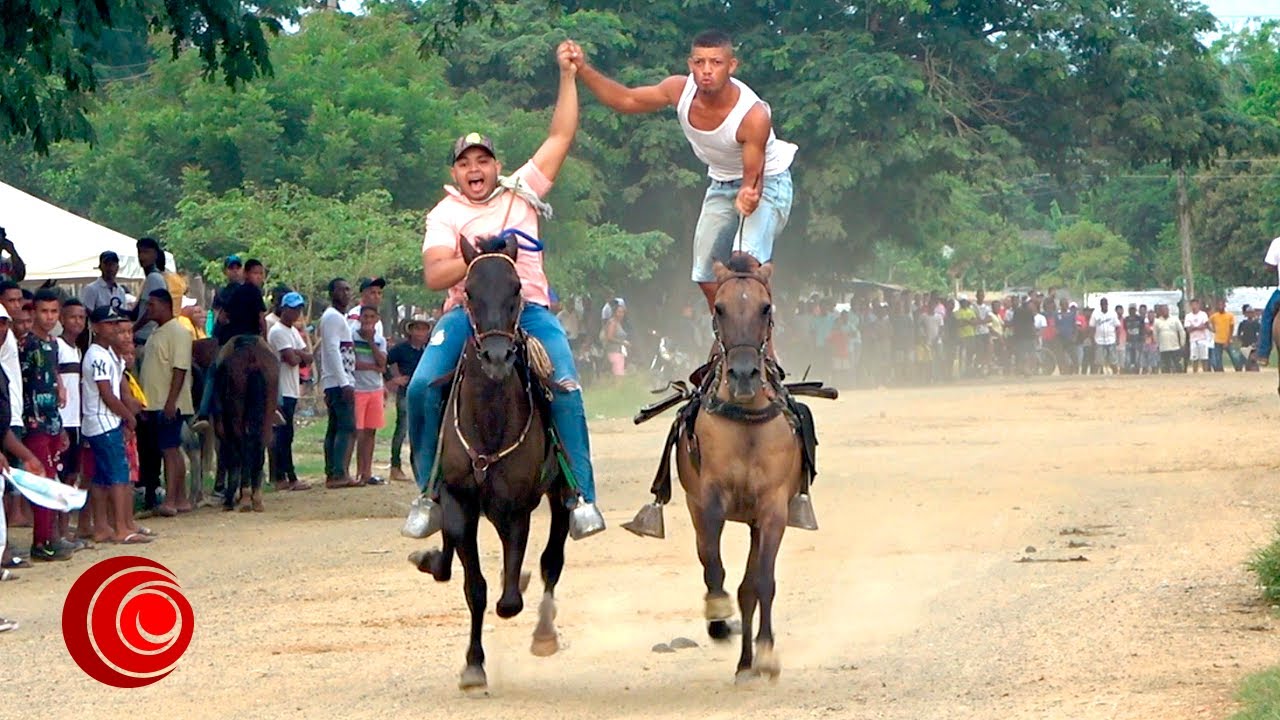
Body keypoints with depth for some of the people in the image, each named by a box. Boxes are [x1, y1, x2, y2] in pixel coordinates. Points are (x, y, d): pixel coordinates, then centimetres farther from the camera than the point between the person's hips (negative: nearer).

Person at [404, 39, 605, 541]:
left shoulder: (522, 192, 16)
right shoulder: (445, 214, 11)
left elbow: (561, 137, 15)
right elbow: (435, 275, -3)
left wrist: (568, 75, 12)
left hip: (528, 308, 0)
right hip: (467, 312, 0)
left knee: (564, 385, -24)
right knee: (423, 387, -22)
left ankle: (582, 496, -19)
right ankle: (429, 492, -7)